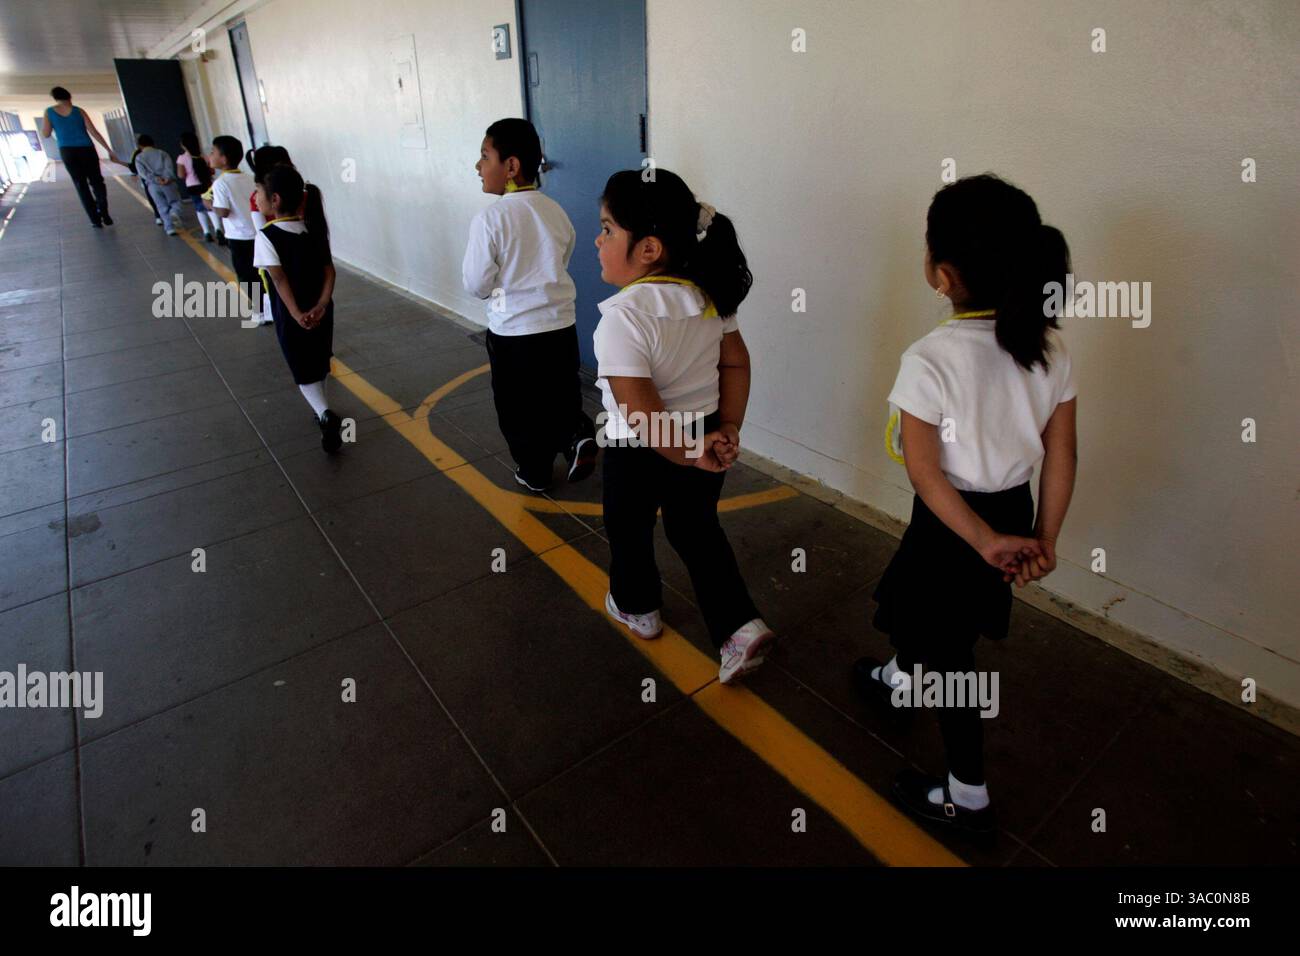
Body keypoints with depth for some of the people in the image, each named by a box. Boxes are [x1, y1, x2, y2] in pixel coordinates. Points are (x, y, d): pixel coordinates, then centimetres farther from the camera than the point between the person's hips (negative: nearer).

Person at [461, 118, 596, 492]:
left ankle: (533, 472, 28)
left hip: (513, 332, -4)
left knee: (519, 409, 15)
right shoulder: (556, 211, 1)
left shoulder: (490, 218, -16)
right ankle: (578, 435, 0)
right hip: (560, 325, 4)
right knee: (562, 396, 24)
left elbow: (476, 285, -13)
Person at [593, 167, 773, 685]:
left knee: (629, 529, 22)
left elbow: (639, 412, -29)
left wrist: (689, 457, -17)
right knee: (697, 529, 24)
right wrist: (727, 429, -1)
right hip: (703, 436, 6)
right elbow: (736, 362, 0)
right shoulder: (710, 294, -5)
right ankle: (740, 626, 16)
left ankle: (637, 606, 46)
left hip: (641, 452, -6)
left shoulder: (622, 316, -27)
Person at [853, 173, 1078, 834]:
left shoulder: (928, 360, -25)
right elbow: (1061, 455, -2)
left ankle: (967, 797, 30)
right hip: (1014, 508, 7)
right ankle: (902, 681, 59)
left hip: (954, 521, -7)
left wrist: (983, 541, -14)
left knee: (950, 656, 12)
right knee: (932, 616, 31)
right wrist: (1043, 539, 3)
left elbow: (926, 473, -22)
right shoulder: (1049, 348, -6)